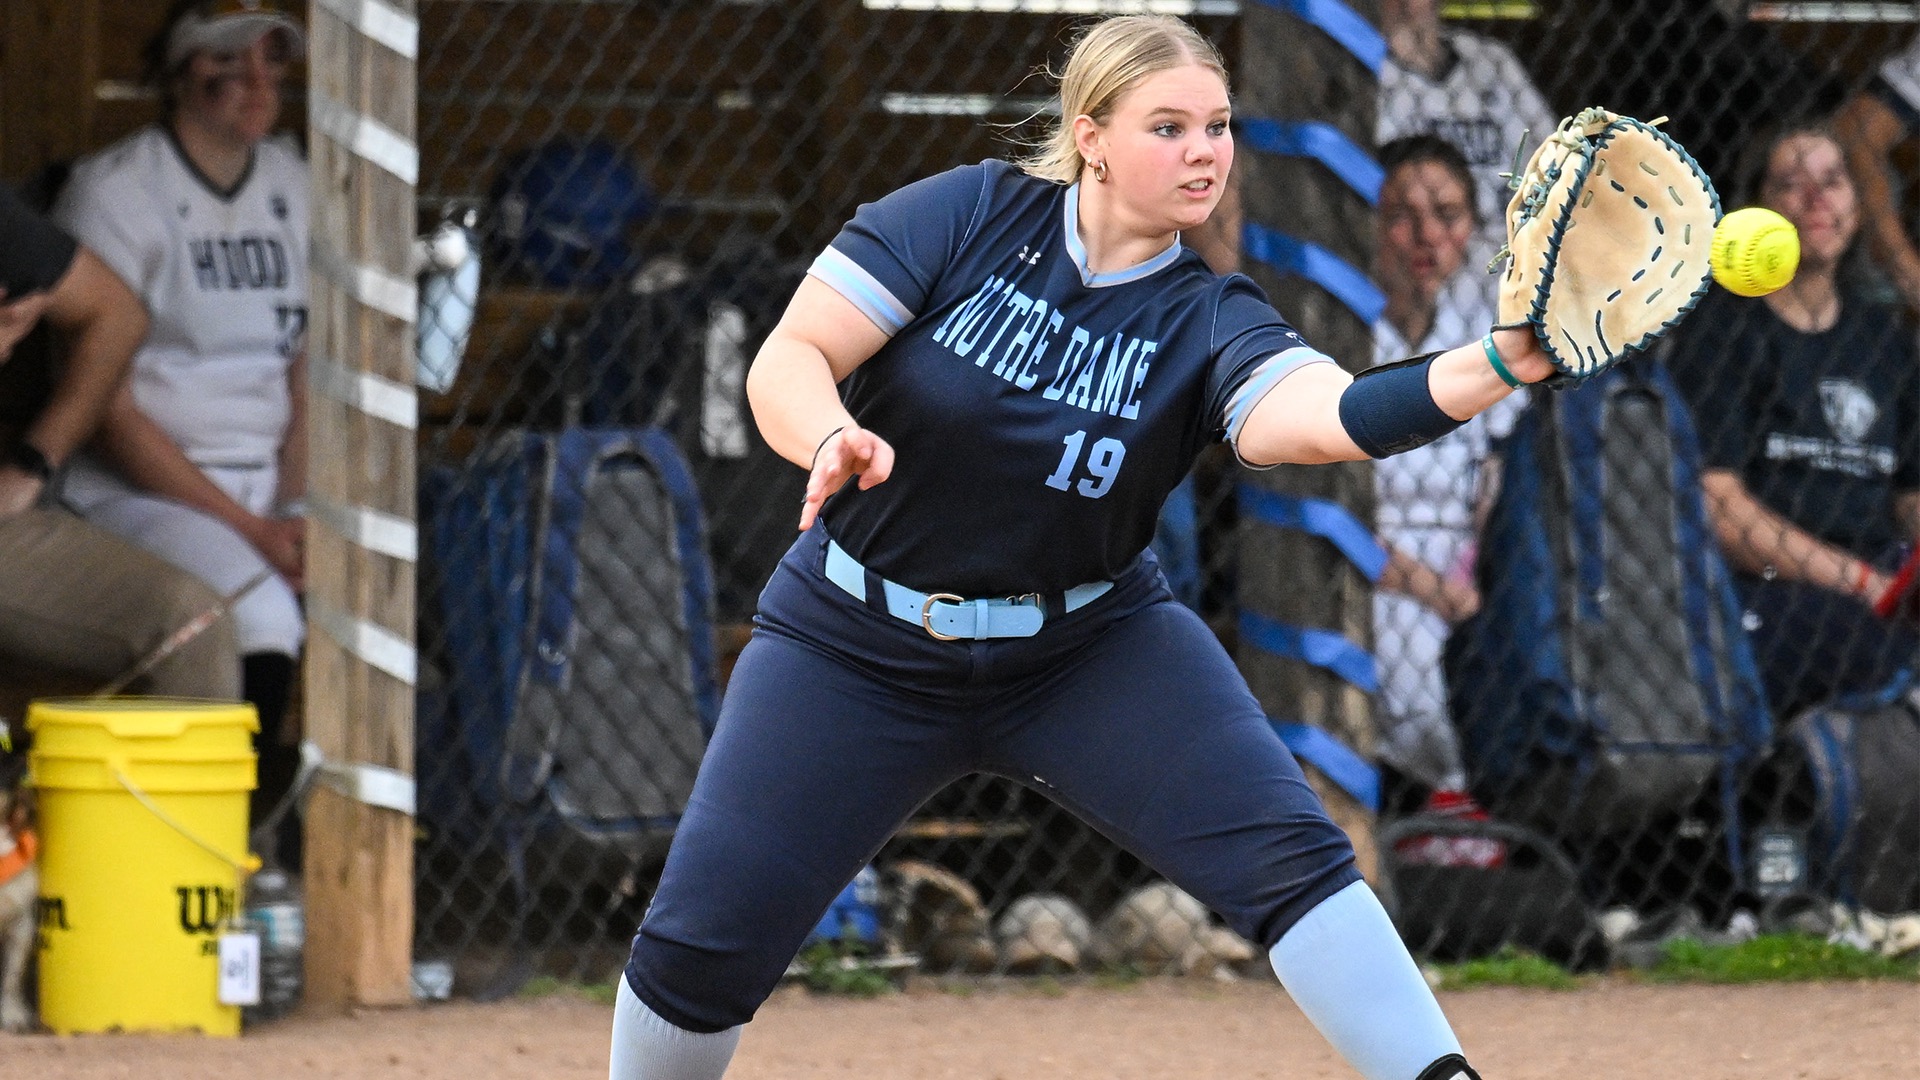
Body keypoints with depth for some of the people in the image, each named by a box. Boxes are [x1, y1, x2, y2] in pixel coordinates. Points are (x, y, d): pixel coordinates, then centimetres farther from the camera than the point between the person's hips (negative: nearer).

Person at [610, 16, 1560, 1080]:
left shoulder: (1205, 321, -12)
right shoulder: (971, 215, -13)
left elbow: (1316, 413, -34)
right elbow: (787, 361, -14)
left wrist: (1498, 365, -51)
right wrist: (834, 438, -38)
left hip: (1089, 648, 1)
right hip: (857, 640, -1)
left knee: (1289, 856, -19)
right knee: (702, 944, -5)